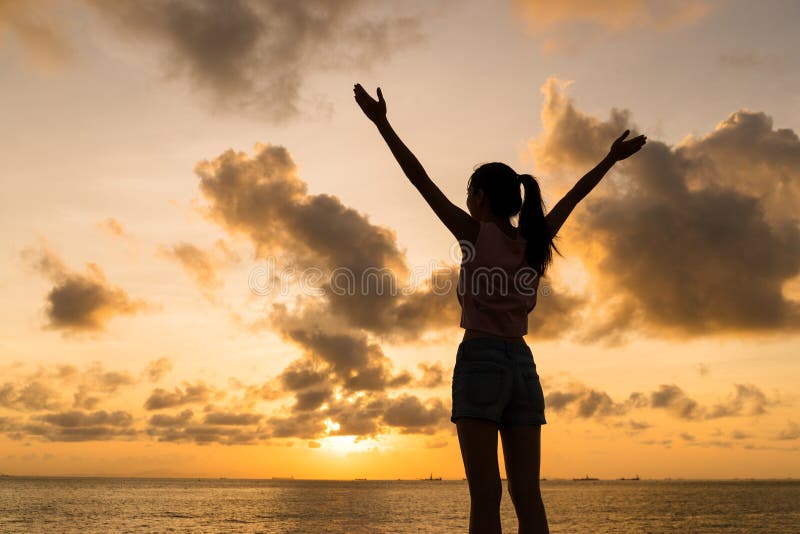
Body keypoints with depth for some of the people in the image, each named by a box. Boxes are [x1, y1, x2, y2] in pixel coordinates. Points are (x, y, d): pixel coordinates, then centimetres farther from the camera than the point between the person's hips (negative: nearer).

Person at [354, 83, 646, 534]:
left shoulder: (477, 234, -2)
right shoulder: (535, 242, 12)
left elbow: (421, 178, -5)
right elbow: (575, 196, 24)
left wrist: (382, 123, -3)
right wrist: (612, 158, 36)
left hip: (480, 362, -5)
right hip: (522, 366, 5)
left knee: (485, 497, -7)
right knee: (528, 496, 3)